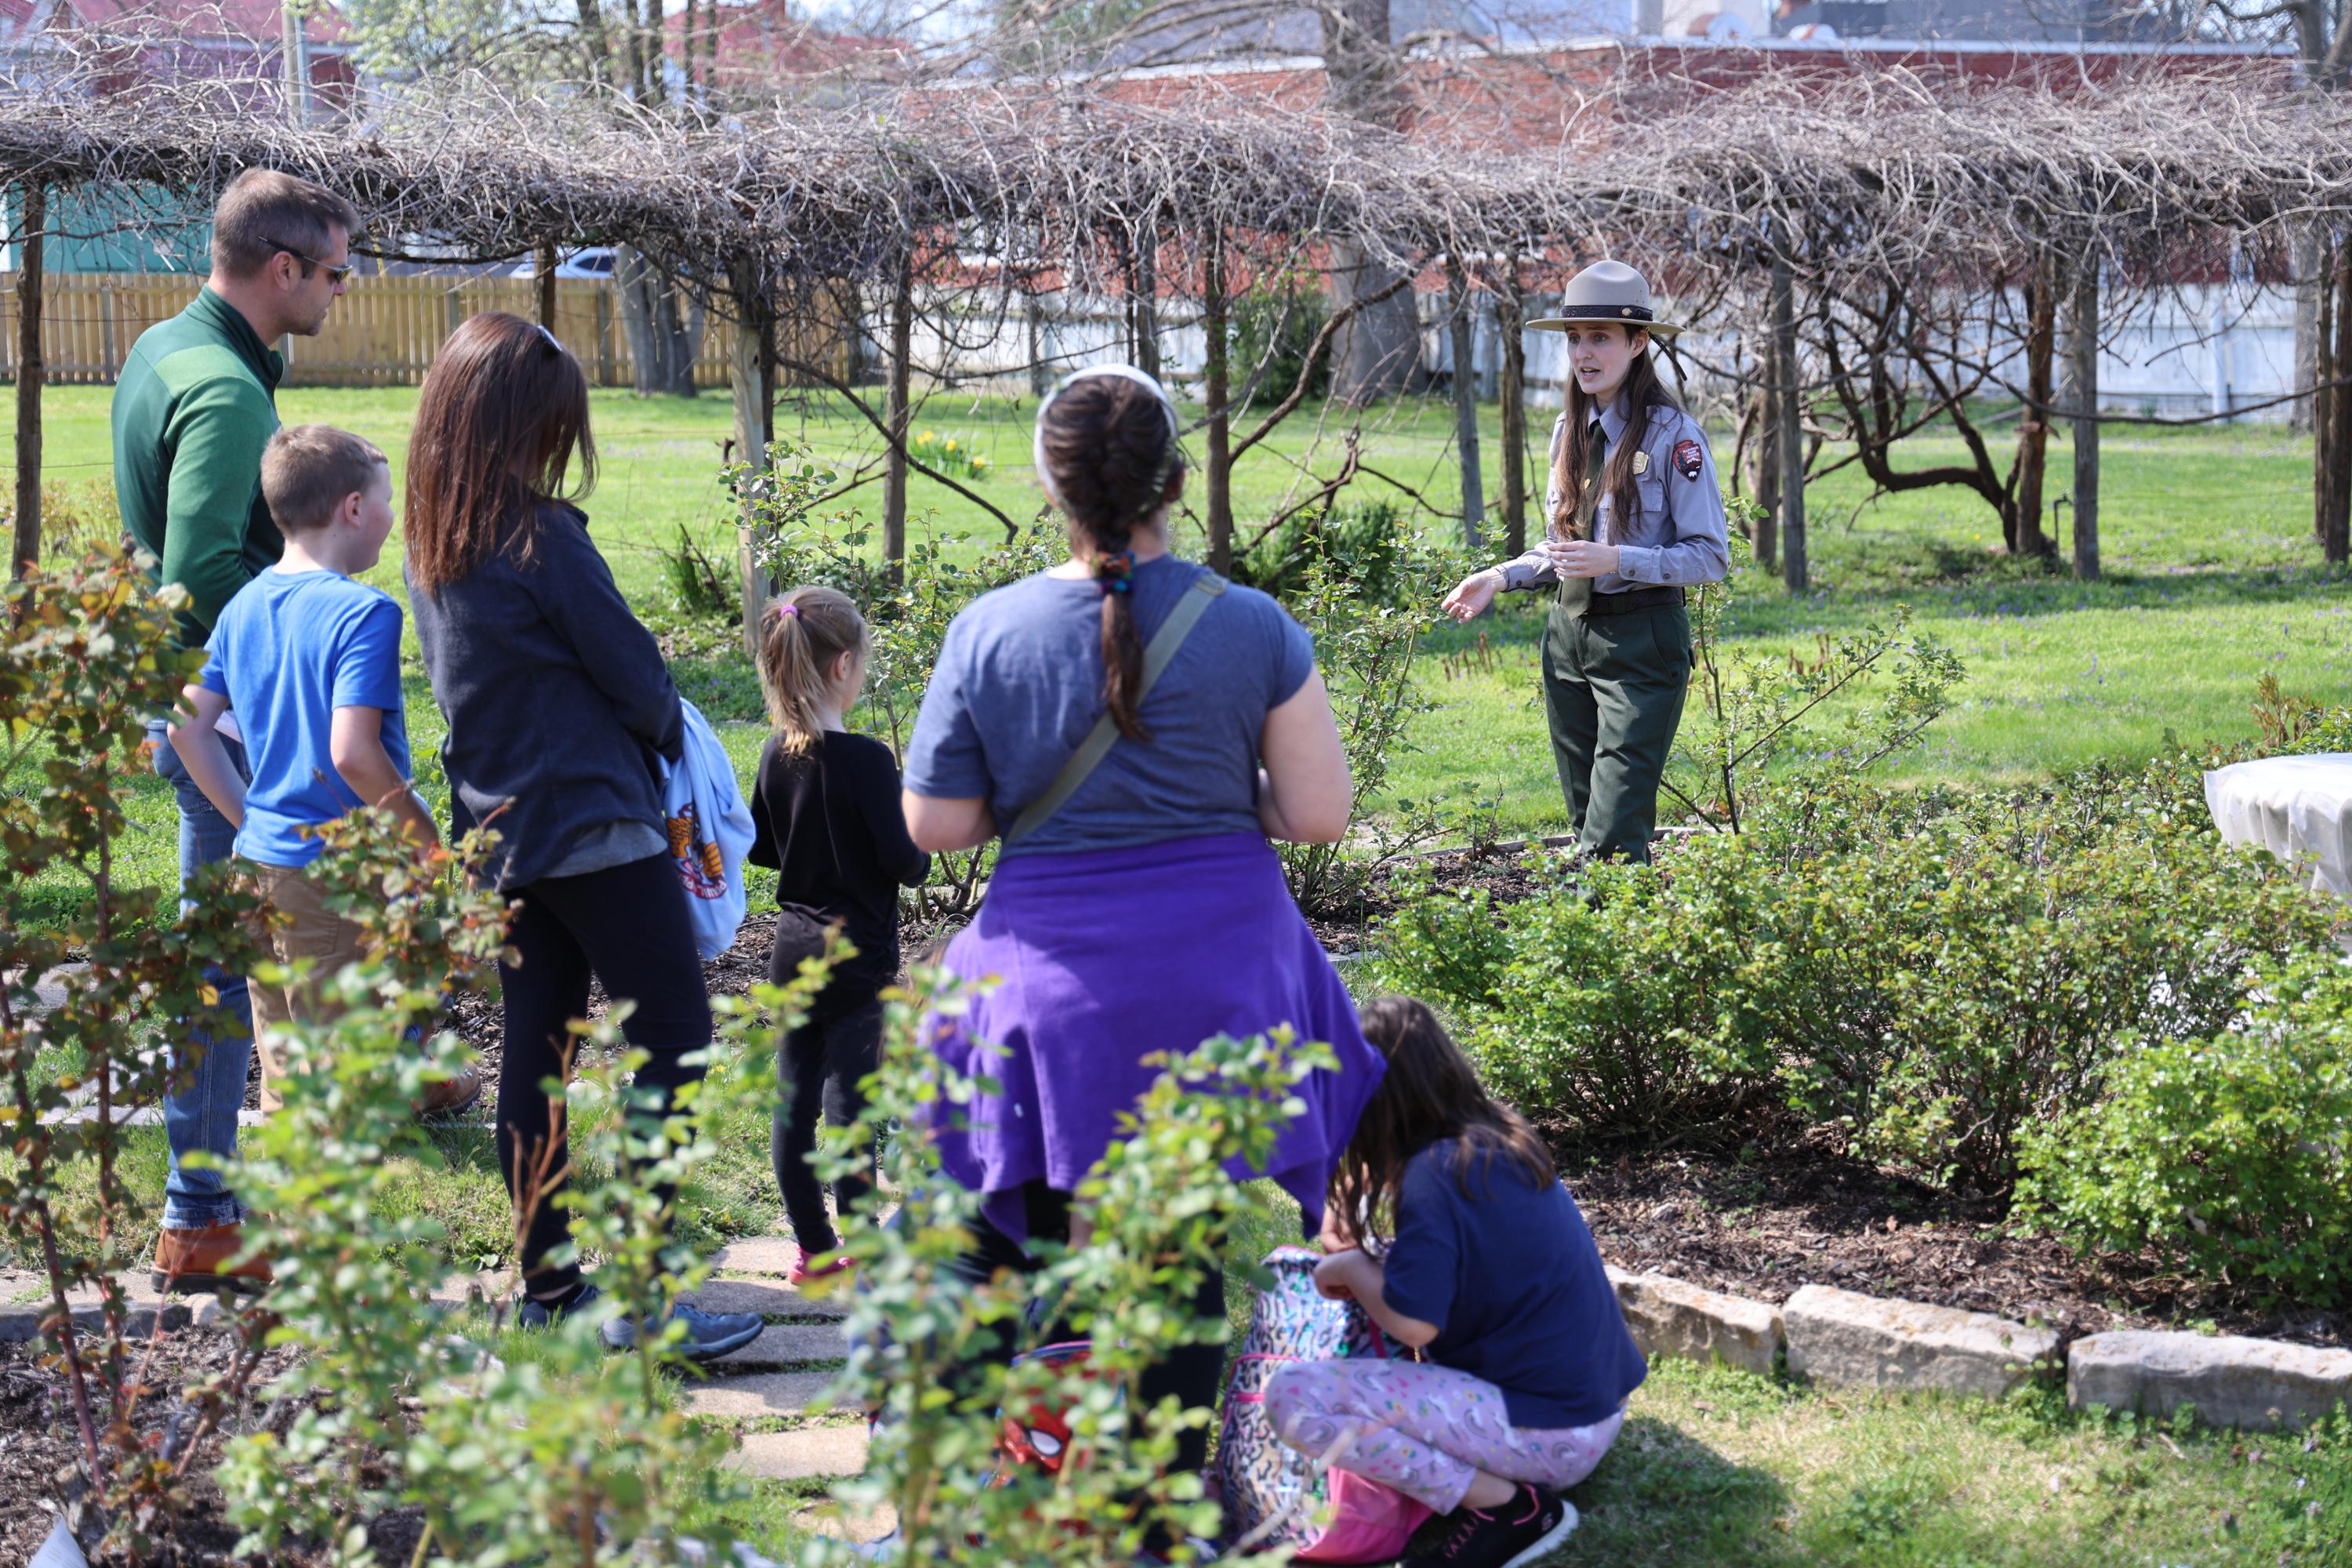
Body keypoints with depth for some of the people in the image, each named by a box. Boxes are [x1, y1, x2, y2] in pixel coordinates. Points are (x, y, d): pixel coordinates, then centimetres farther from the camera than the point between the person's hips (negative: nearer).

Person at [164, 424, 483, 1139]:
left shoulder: (244, 606, 8)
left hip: (261, 860, 8)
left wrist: (251, 822, 14)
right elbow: (353, 752, -25)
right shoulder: (363, 612, -16)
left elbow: (188, 727, 9)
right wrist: (428, 840, -13)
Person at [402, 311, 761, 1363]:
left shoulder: (431, 545, 7)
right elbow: (633, 671, -10)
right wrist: (667, 733, 12)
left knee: (536, 1053, 11)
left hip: (499, 832, 8)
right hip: (594, 827, -8)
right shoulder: (541, 536, -17)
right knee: (672, 1043, -3)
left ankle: (548, 1290, 16)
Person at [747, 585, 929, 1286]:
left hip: (794, 950, 6)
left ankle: (814, 1248, 16)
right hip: (855, 954, -6)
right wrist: (920, 862, 4)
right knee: (850, 1100, -2)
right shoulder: (865, 759, -18)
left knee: (794, 1098, 9)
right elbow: (899, 857, -16)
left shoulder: (776, 755, 2)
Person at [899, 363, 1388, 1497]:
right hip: (1214, 978, 0)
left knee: (1035, 1245, 13)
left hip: (1053, 979, 0)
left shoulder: (989, 632, -6)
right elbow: (1319, 817, -5)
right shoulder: (1251, 628, -7)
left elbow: (934, 827, -2)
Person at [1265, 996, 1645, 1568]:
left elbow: (1412, 1323, -20)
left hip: (1547, 1435, -9)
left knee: (1292, 1398, -17)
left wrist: (1348, 1266, -2)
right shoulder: (1504, 1141, 8)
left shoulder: (1434, 1173, -18)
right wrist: (1361, 1260, 14)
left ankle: (1507, 1508, -12)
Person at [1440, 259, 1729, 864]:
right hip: (1568, 635, 7)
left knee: (1614, 836, -13)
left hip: (1641, 639, -7)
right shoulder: (1570, 430, 12)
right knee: (1586, 825, 10)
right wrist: (1500, 577, 5)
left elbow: (1710, 557, -12)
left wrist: (1616, 560, -23)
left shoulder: (1672, 433, -10)